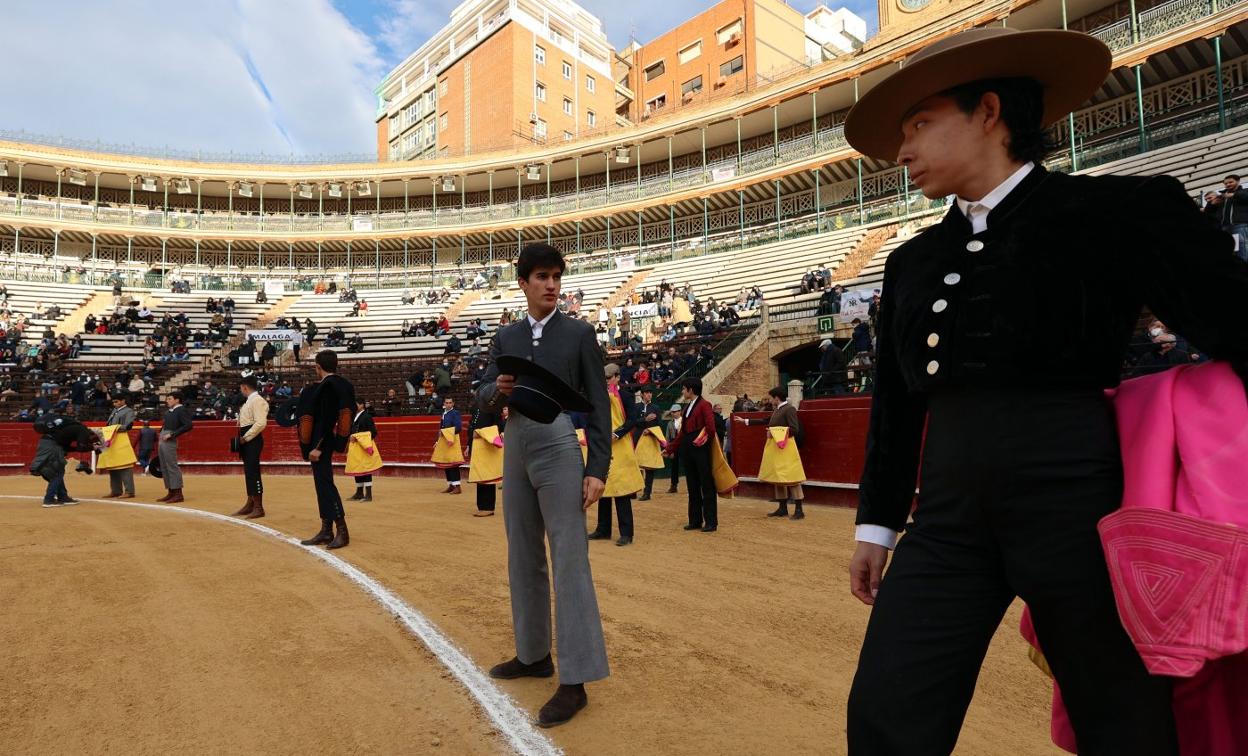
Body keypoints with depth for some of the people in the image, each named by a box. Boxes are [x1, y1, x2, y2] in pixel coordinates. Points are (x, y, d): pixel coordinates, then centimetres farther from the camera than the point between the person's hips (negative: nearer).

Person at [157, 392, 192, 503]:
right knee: (164, 468, 11)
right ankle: (171, 493, 18)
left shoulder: (181, 410, -8)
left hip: (170, 442, -9)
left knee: (172, 467, -9)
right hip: (162, 441, 9)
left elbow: (188, 425, -19)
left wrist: (172, 434, -19)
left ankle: (178, 494, -7)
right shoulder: (169, 411, 19)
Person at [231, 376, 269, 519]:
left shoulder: (257, 400, -15)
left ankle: (259, 508, -6)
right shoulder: (249, 400, 17)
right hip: (247, 440, 10)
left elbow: (261, 423, -25)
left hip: (253, 440, -10)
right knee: (248, 472, 14)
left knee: (253, 472, -10)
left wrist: (245, 437, -19)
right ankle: (250, 504, 22)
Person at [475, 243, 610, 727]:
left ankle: (575, 679, 0)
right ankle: (534, 654, 30)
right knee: (523, 557, 14)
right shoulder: (505, 338, 12)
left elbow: (598, 404, -4)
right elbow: (482, 396, 10)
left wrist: (597, 468, -12)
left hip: (559, 446, -6)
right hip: (515, 447, 6)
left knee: (569, 560, -6)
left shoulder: (579, 333, -1)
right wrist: (497, 390, -14)